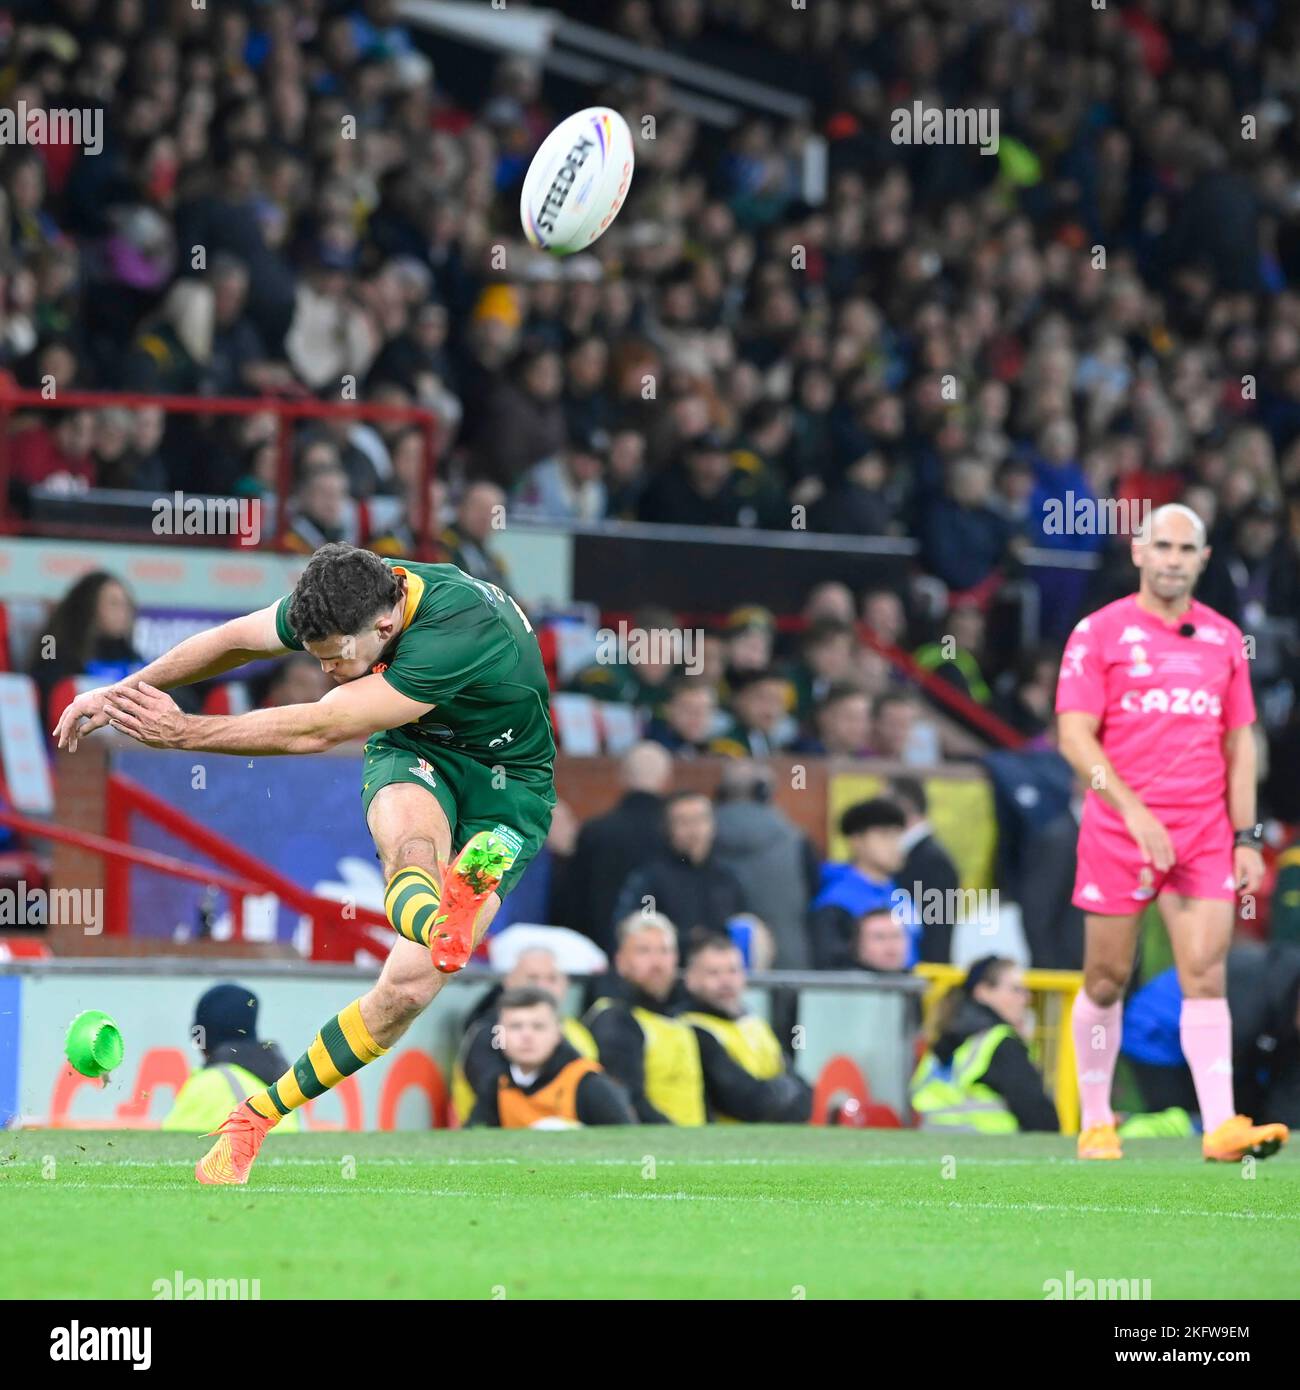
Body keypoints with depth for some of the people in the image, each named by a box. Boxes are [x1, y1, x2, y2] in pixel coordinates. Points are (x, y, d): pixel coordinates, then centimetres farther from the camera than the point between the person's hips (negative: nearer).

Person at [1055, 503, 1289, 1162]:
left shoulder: (1224, 638, 11)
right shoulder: (1099, 633, -1)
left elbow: (1239, 743, 14)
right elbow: (1075, 737, -7)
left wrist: (1247, 837, 7)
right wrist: (1133, 811, -18)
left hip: (1205, 833, 2)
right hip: (1118, 831, -2)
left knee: (1205, 975, -8)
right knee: (1107, 980, 4)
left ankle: (1220, 1127, -16)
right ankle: (1096, 1123, 16)